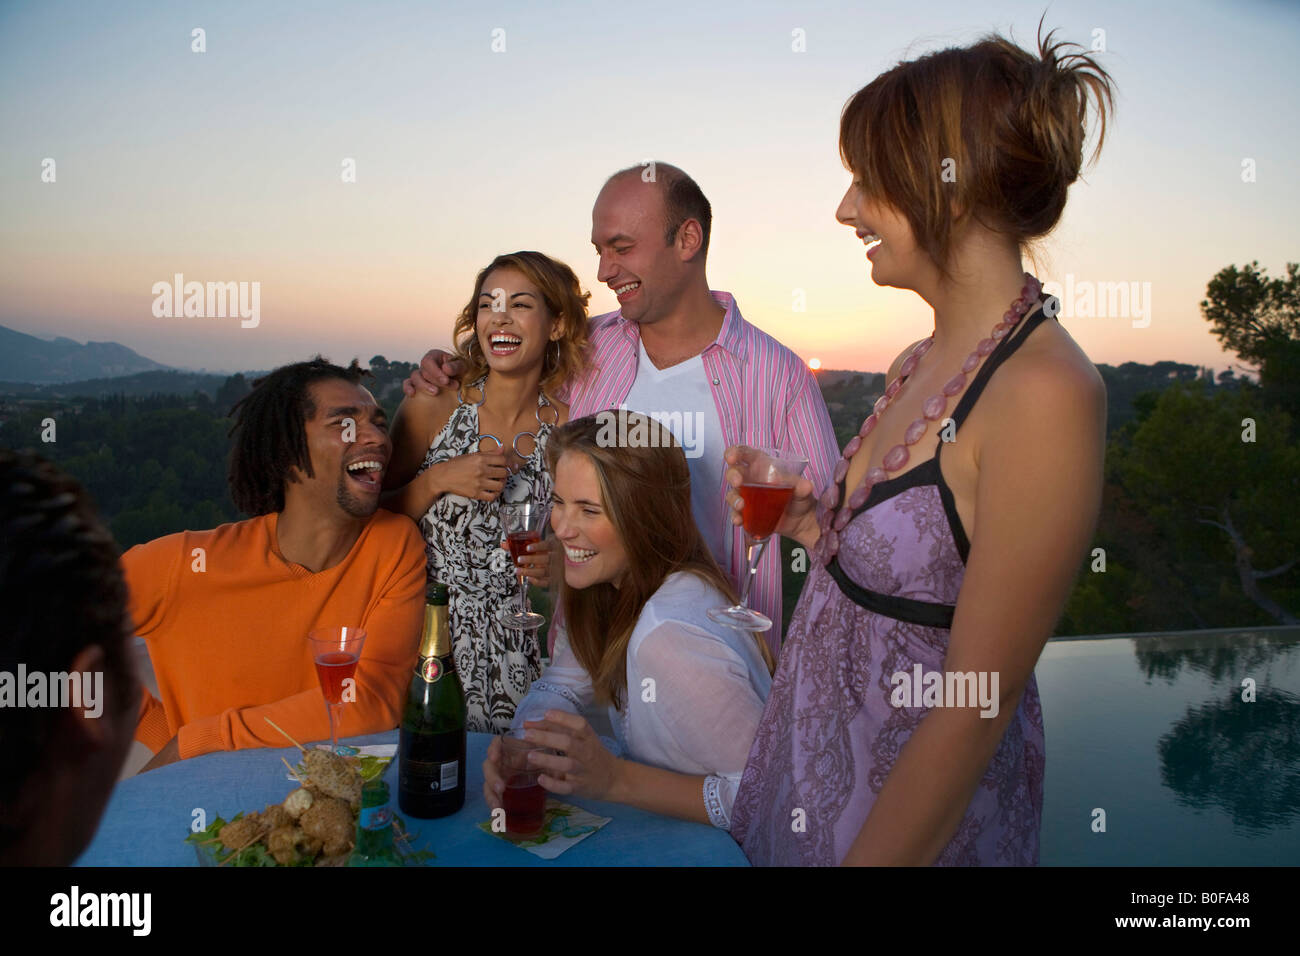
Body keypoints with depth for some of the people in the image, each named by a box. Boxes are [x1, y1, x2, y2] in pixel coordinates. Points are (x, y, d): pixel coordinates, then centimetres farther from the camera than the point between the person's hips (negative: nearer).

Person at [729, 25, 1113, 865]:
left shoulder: (1047, 391, -25)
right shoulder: (918, 364, 2)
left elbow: (973, 710, -23)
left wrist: (875, 855, -19)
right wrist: (806, 521, -2)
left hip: (919, 815, -7)